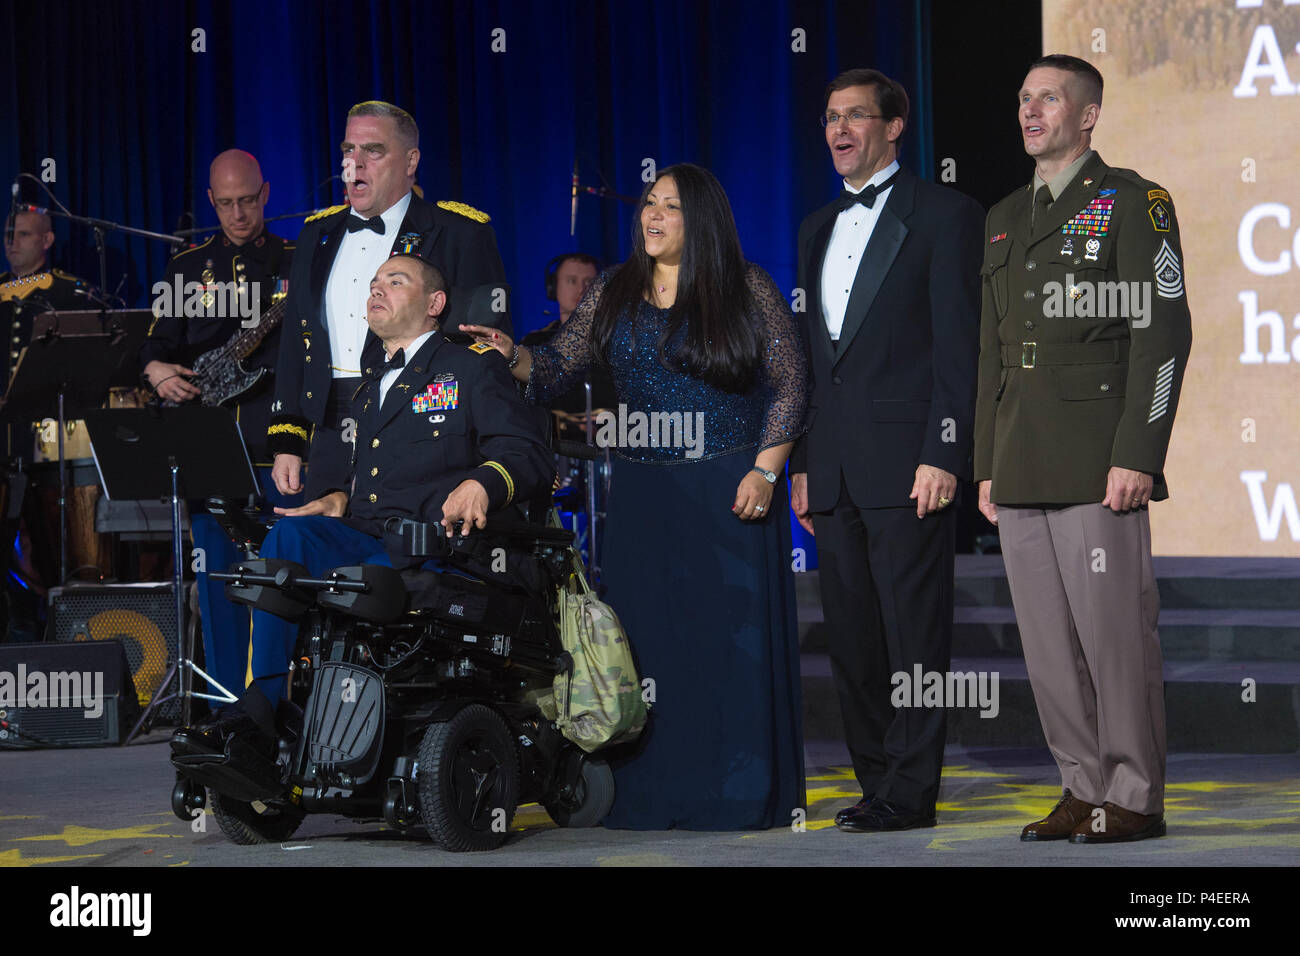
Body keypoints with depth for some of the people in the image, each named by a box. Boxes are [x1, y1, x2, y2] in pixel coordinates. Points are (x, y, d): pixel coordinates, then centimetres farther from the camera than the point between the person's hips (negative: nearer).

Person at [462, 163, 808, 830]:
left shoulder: (748, 290, 0)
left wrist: (765, 471, -9)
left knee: (732, 638, -4)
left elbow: (789, 382, -1)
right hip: (640, 493, 4)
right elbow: (560, 365, 8)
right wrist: (514, 357, -13)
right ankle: (651, 793, 6)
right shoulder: (614, 293, 11)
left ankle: (743, 794, 1)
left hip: (730, 491, -3)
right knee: (648, 641, 1)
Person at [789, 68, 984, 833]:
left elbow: (960, 345, -8)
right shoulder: (819, 228, 19)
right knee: (852, 638, 9)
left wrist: (944, 454, -15)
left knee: (915, 634, -5)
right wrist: (802, 463, 15)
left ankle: (912, 792, -2)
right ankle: (878, 782, 16)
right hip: (838, 469, 7)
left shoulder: (945, 216, -2)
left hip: (909, 461, -7)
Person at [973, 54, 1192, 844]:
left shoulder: (1132, 203, -3)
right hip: (1022, 473, 7)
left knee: (1116, 631, -6)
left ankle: (1137, 799, 1)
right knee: (1048, 642, 7)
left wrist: (1137, 457, -16)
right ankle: (1086, 789, 14)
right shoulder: (1005, 218, 19)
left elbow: (1164, 333, -9)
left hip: (1099, 465, -7)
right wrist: (987, 467, 15)